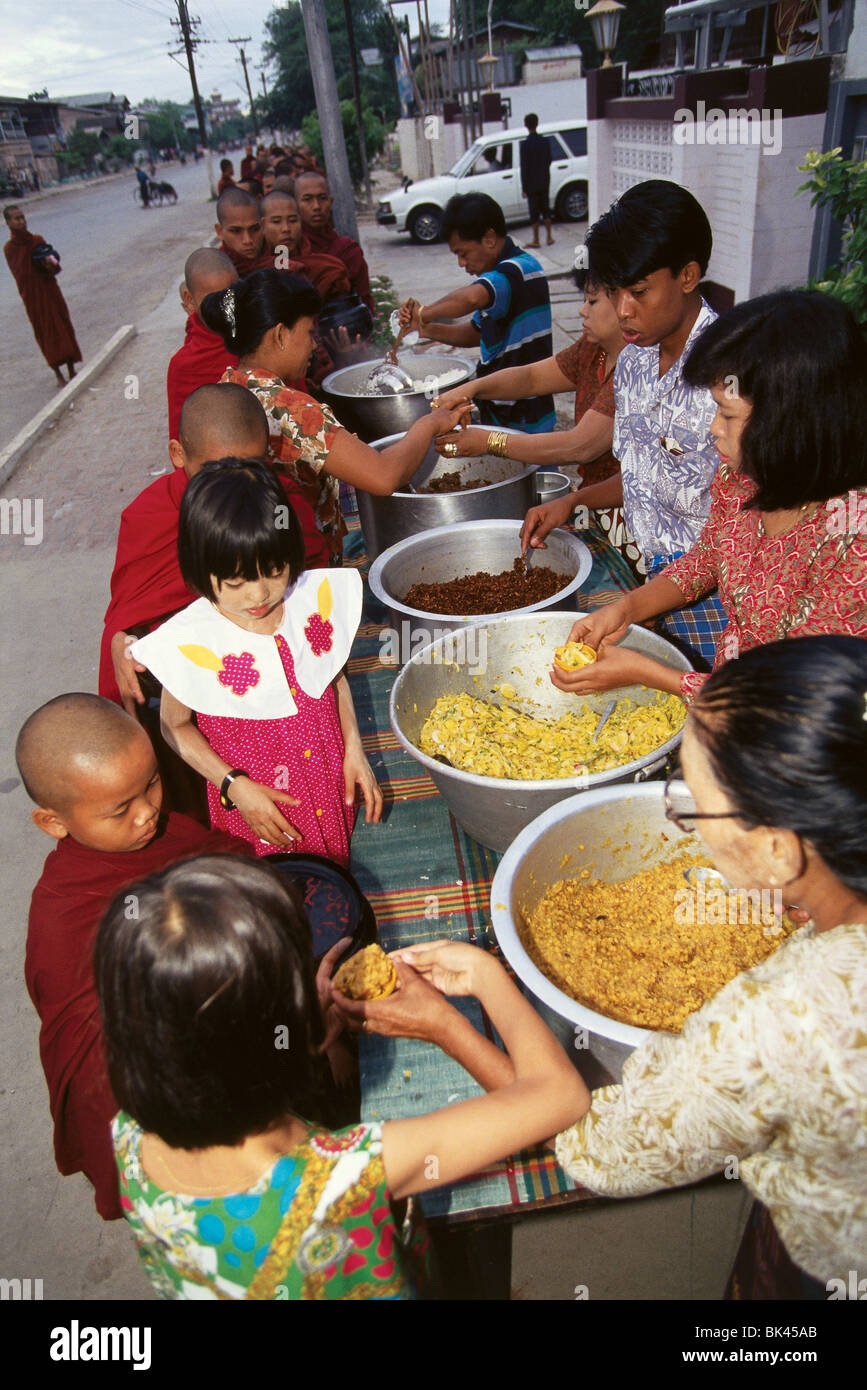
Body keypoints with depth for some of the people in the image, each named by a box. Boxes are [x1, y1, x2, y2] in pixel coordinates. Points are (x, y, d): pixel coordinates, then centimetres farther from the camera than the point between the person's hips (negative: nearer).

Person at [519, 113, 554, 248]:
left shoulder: (525, 144, -14)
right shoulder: (545, 141, 0)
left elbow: (524, 167, -14)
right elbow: (549, 161, 10)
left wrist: (523, 187, -10)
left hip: (531, 184, -5)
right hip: (544, 182, 5)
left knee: (534, 212, 1)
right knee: (545, 209, 14)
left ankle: (536, 240, 4)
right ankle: (549, 237, 15)